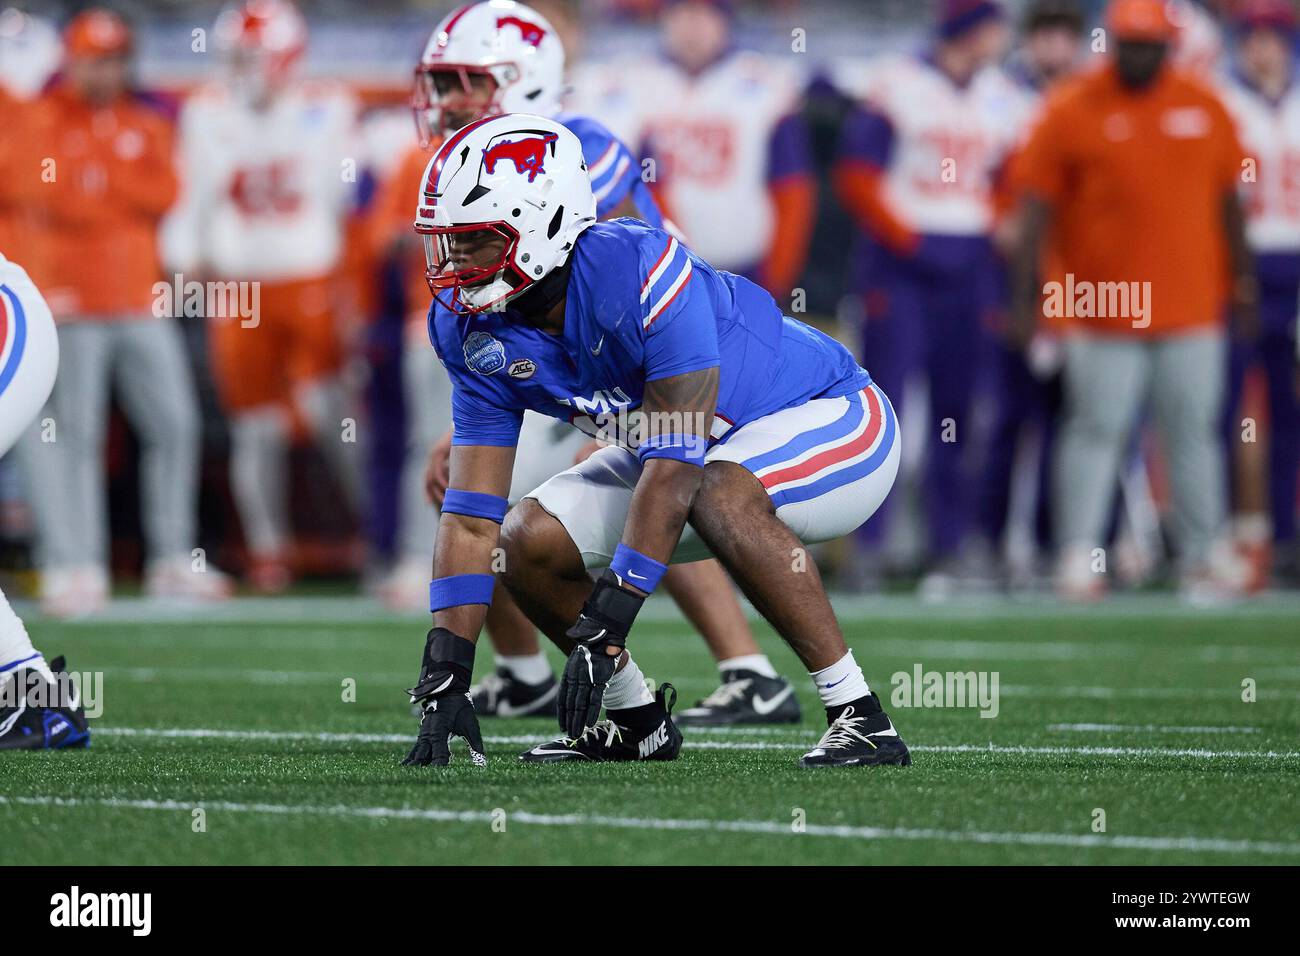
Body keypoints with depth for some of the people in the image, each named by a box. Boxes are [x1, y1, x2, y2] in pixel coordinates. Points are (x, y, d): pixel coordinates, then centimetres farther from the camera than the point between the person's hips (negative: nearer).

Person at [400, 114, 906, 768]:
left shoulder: (638, 270, -34)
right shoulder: (480, 337, -12)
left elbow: (674, 463, -35)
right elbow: (472, 518, -11)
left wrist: (605, 625, -37)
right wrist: (444, 680, -19)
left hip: (837, 420, -7)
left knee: (719, 493, -38)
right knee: (530, 542, -8)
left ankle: (859, 718, -28)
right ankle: (635, 721, 13)